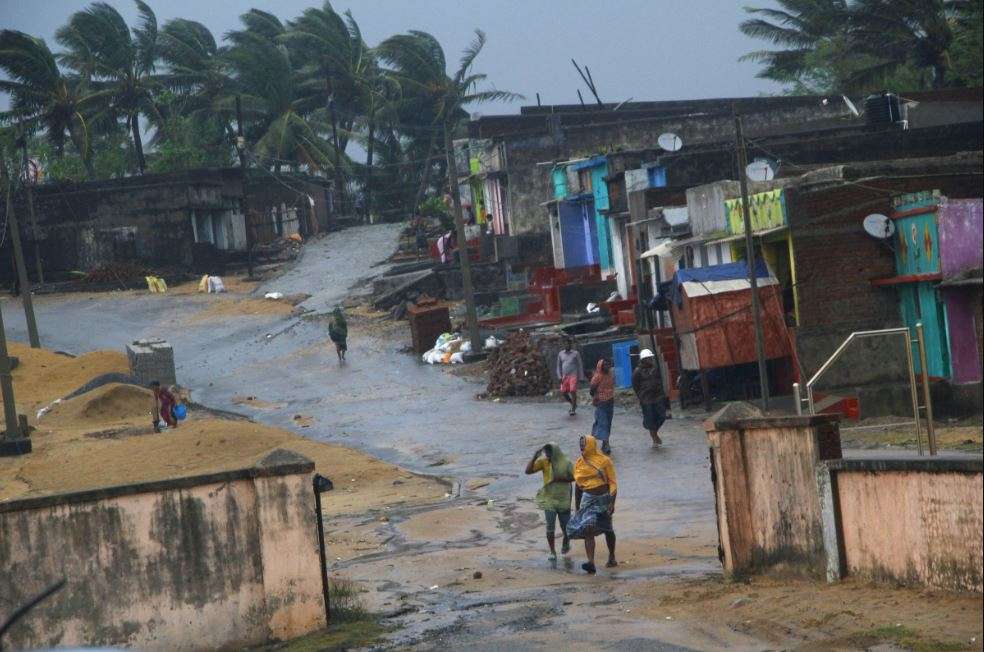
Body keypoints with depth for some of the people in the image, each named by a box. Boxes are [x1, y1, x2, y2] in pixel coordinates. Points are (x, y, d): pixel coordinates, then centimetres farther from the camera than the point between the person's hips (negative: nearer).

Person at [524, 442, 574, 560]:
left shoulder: (566, 463, -7)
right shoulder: (543, 462, -4)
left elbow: (573, 477, -9)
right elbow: (528, 471, -10)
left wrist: (559, 479, -21)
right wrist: (534, 457, -21)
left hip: (563, 500, 0)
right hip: (549, 499, 1)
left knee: (565, 526, 11)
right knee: (550, 526, -5)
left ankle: (566, 543, 42)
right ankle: (552, 552, 5)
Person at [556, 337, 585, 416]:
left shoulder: (575, 354, 3)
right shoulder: (561, 354, 13)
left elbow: (580, 366, 4)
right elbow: (559, 366, 17)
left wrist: (581, 377, -1)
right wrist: (559, 376, 5)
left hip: (573, 376, -4)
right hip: (564, 377, 4)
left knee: (573, 391, -16)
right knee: (563, 393, -2)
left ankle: (573, 409, -8)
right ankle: (573, 404, 23)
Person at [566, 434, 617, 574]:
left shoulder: (604, 461, -6)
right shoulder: (579, 463, 7)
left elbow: (612, 482, -6)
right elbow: (578, 485, 15)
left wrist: (612, 502, -14)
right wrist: (577, 507, 15)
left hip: (603, 498, -3)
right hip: (588, 499, 3)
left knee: (607, 529, 11)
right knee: (587, 530, -14)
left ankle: (612, 557, 33)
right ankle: (591, 563, -24)